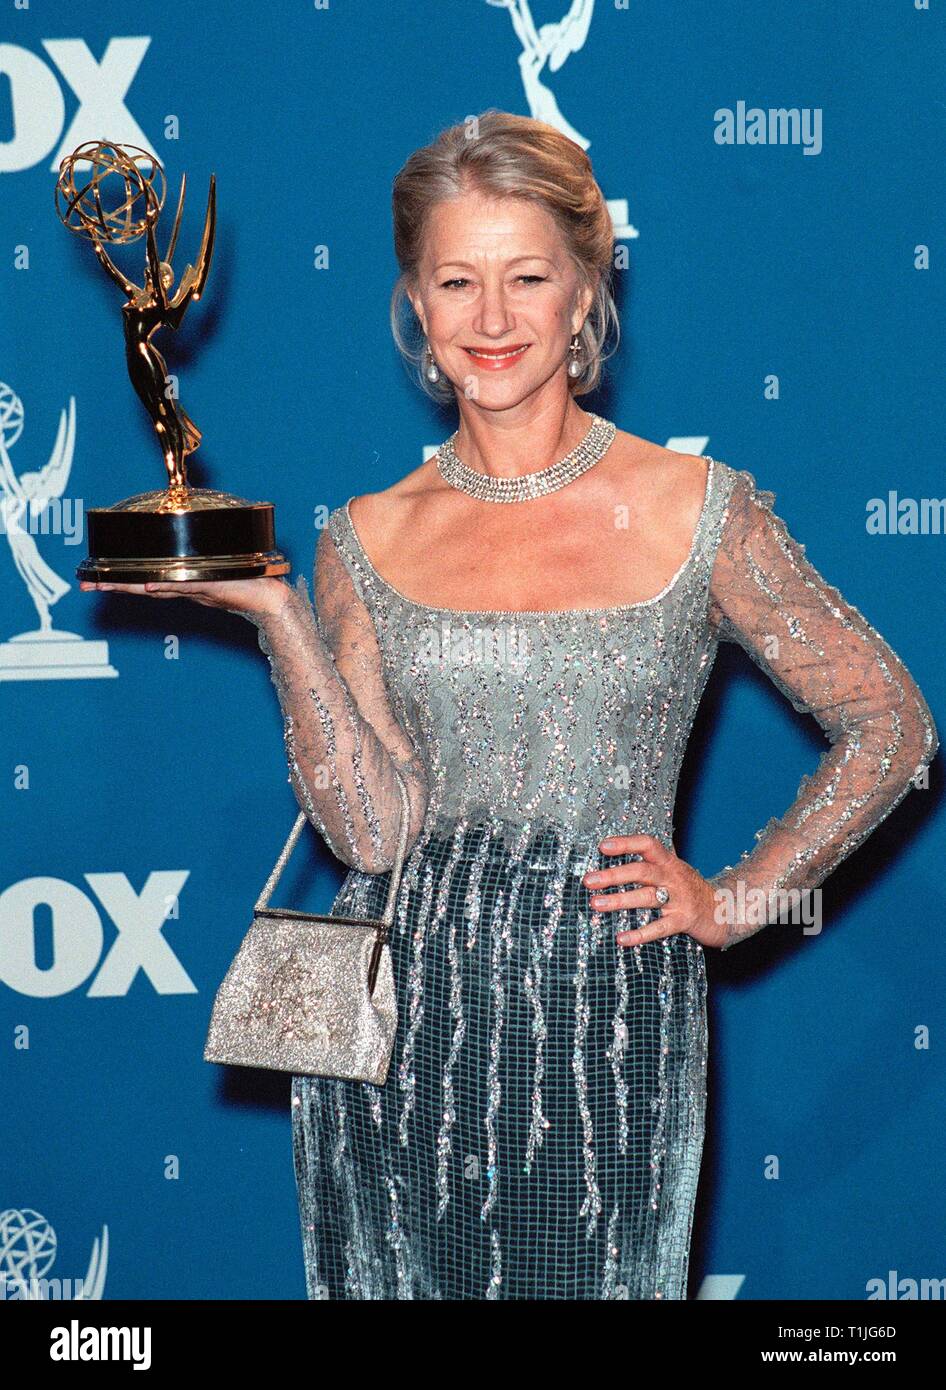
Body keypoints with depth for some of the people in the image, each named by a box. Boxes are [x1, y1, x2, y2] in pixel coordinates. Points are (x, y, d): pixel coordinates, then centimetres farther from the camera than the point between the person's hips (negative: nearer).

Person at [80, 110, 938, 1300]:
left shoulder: (696, 511, -2)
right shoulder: (369, 542, 4)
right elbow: (370, 829, -6)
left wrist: (734, 902, 1)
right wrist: (277, 614, -12)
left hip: (605, 1024, -2)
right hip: (393, 1023, 2)